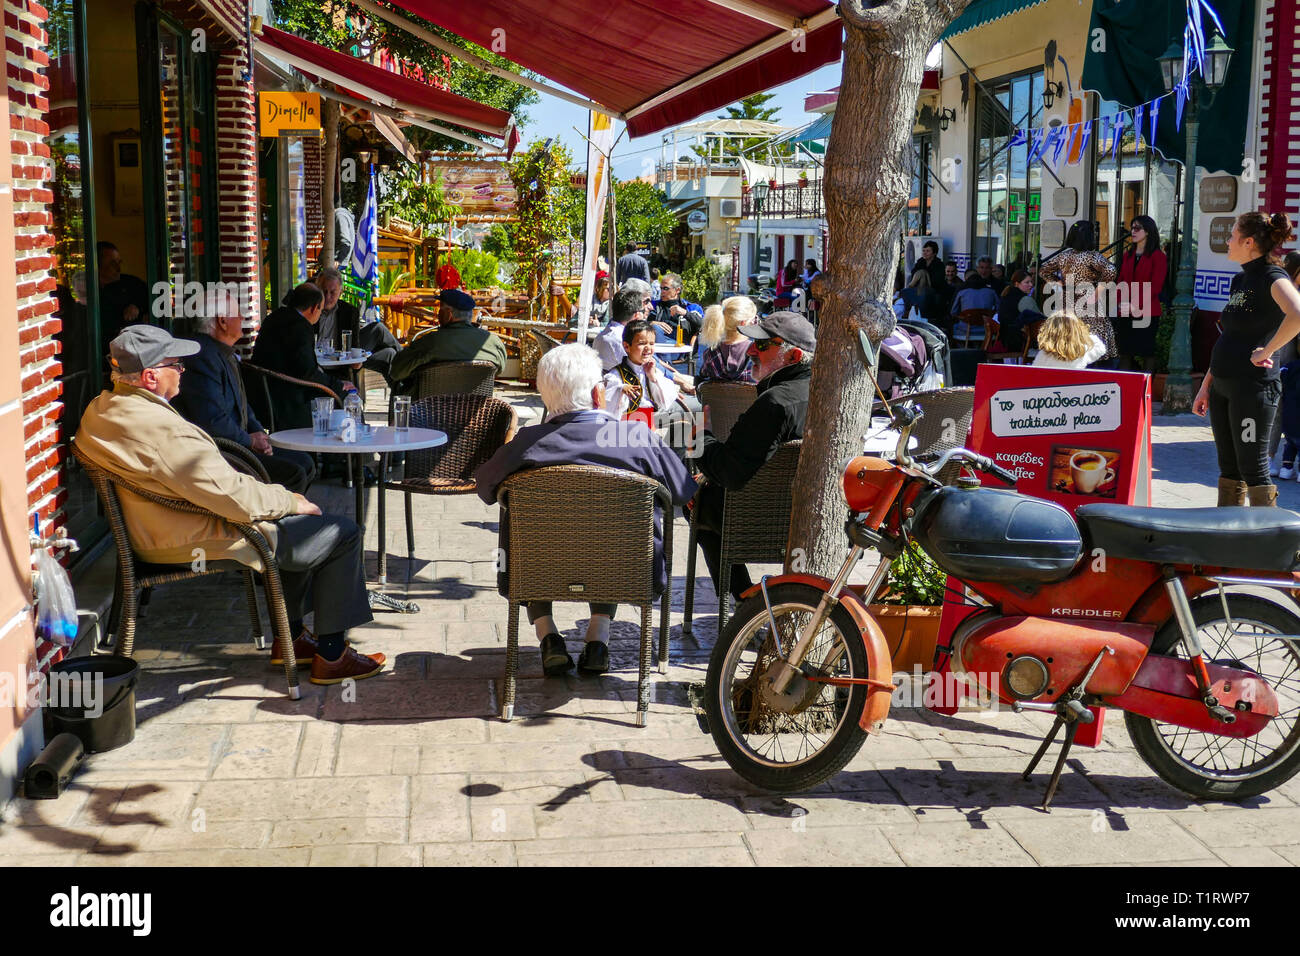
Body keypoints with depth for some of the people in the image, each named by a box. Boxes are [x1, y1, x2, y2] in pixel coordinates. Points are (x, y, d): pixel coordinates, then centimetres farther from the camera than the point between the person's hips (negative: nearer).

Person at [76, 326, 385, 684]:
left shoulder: (100, 409, 3)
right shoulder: (162, 428, -29)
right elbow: (231, 495, -27)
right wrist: (291, 501, -10)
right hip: (196, 541, -11)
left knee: (297, 523, 28)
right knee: (342, 534, -4)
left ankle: (290, 637, 31)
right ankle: (332, 656, 4)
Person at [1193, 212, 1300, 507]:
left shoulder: (1273, 278, -12)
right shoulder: (1240, 280, 14)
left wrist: (1265, 352, -24)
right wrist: (1205, 387, 18)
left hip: (1253, 387, -8)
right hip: (1222, 386, 8)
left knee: (1252, 470, -4)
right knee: (1228, 469, 13)